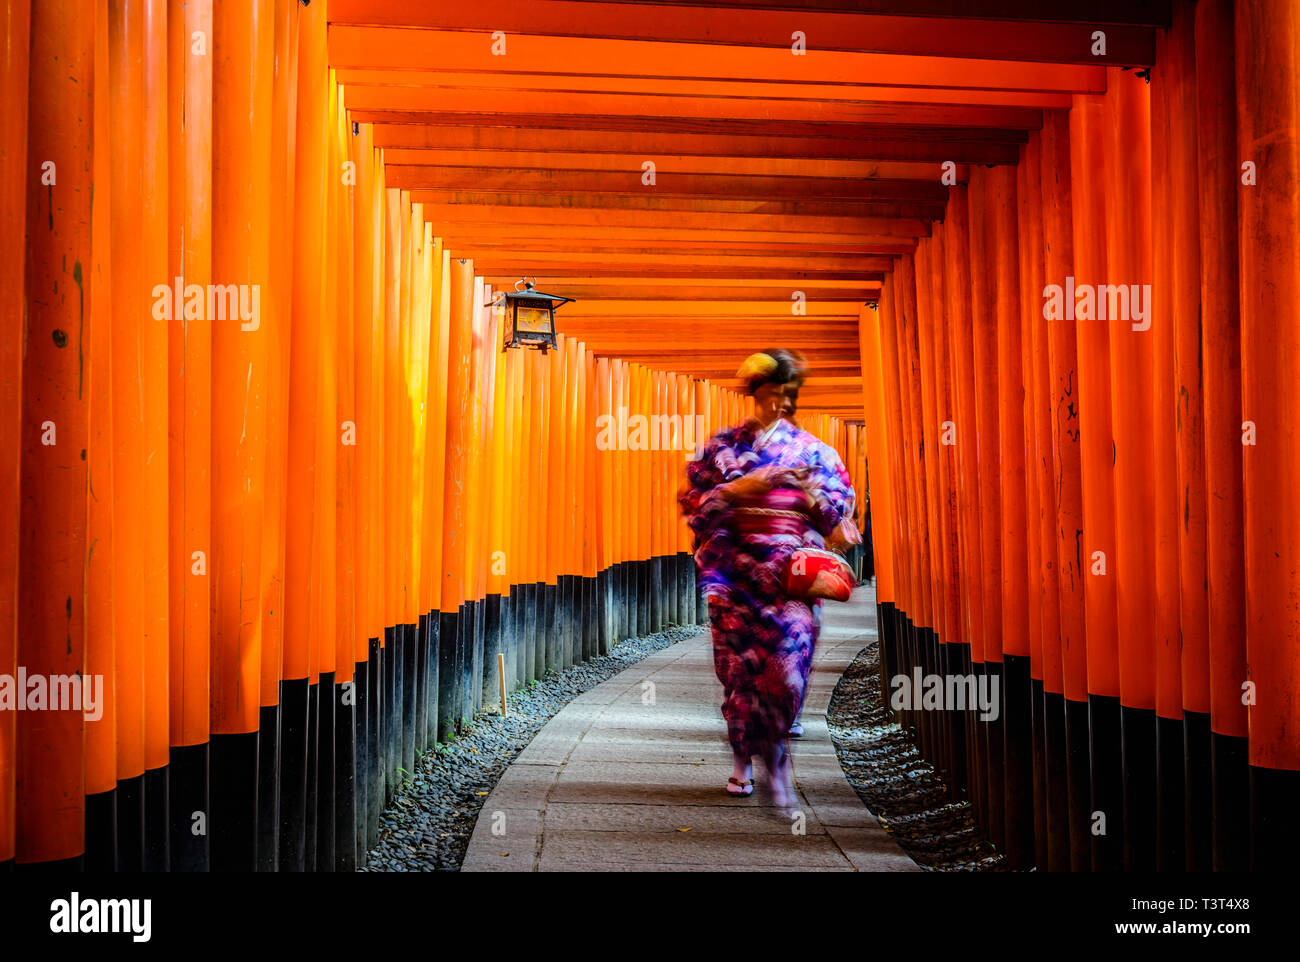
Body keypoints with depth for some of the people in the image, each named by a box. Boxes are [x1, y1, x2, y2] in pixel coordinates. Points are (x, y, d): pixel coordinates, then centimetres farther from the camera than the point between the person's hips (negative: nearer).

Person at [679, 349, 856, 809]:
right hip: (734, 568, 0)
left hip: (791, 569, 0)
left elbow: (841, 504, 13)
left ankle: (771, 749, 4)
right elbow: (693, 499, 5)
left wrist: (809, 491, -8)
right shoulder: (722, 445, 9)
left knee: (790, 651, -14)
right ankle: (744, 758, 13)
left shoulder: (811, 449, 11)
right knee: (737, 659, -1)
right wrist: (740, 487, -9)